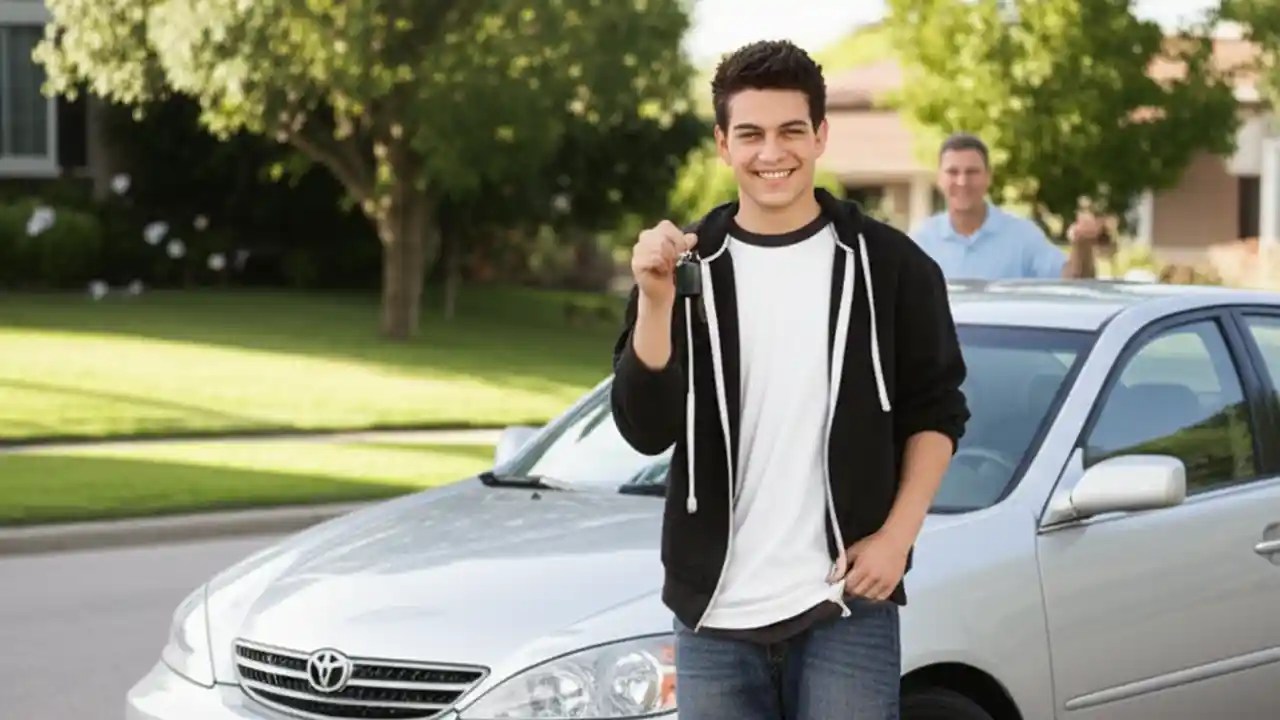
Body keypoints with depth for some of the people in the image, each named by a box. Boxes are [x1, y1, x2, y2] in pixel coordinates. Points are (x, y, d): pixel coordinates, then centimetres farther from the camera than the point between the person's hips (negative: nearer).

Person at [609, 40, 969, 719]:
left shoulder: (887, 264, 0)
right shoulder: (689, 267, 3)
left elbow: (936, 411, 7)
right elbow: (646, 429, -6)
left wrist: (896, 536, -5)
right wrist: (657, 300, -19)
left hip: (847, 613, -2)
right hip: (714, 619, 2)